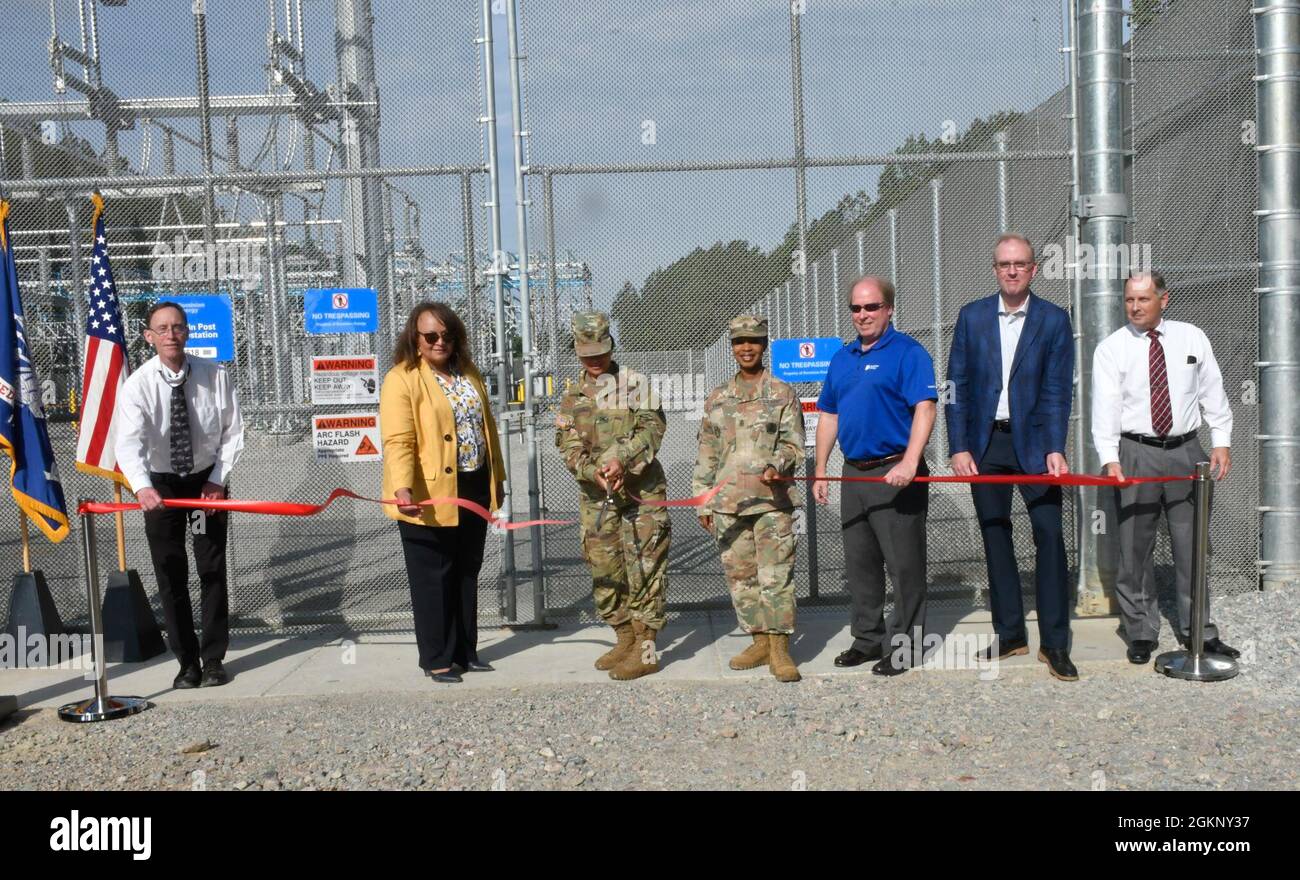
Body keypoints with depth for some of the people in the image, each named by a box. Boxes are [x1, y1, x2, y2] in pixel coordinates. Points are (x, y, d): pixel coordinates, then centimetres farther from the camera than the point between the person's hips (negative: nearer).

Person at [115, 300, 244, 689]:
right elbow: (128, 441, -32)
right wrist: (142, 487, -49)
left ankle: (213, 659, 12)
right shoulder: (138, 384, -18)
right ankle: (187, 662, 12)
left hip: (208, 480, 0)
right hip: (161, 484, 0)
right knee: (170, 575, 2)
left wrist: (218, 480, -12)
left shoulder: (215, 376, -13)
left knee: (212, 570, 2)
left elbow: (233, 432, -3)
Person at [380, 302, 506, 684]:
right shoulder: (402, 379, -10)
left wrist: (496, 477, 18)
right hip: (428, 498, -7)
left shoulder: (469, 373, 11)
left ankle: (465, 652, 26)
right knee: (433, 579, 2)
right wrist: (403, 488, -33)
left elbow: (486, 427, 18)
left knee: (467, 574, 15)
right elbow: (398, 441, -20)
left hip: (473, 491, 7)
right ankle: (437, 660, 12)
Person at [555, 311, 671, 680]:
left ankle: (645, 649, 0)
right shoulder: (572, 397, 11)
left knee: (643, 569, -5)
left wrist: (622, 459, -24)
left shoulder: (635, 383, 1)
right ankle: (624, 638, 24)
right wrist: (594, 472, -16)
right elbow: (568, 445, 2)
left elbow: (653, 427, -9)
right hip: (595, 495, 4)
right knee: (604, 569, 9)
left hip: (641, 490, -4)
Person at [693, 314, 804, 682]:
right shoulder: (717, 399, 13)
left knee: (776, 574, -6)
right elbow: (707, 454, 15)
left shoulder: (782, 394, 4)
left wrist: (776, 465, -19)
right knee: (740, 575, 8)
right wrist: (703, 501, 11)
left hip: (771, 500, -4)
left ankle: (780, 651, -1)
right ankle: (760, 642, 19)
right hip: (728, 501, 4)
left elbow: (793, 444, 2)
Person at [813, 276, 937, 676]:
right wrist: (820, 472, 13)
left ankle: (904, 647, 8)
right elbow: (828, 416, 18)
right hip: (854, 474, 7)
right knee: (860, 563, 13)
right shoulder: (842, 358, 15)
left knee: (904, 564, -1)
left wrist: (909, 464, -28)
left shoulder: (907, 353, -7)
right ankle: (868, 639, 24)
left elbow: (925, 409, -17)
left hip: (896, 474, -7)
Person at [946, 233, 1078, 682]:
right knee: (995, 536, 8)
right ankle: (1009, 633, 19)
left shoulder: (1054, 320, 0)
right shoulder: (972, 316, 5)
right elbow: (956, 385, 3)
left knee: (1049, 534, -7)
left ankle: (1054, 642, 1)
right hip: (984, 443, 2)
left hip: (1032, 442, -2)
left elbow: (1057, 391, -4)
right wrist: (958, 448, -4)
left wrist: (1055, 449, -14)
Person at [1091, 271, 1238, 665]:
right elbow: (1105, 407, -9)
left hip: (1186, 451, 2)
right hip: (1136, 454, -2)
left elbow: (1213, 392, 10)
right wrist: (1110, 459, -20)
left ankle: (1199, 632, 18)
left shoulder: (1192, 338, 7)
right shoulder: (1111, 348, -1)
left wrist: (1221, 441, 3)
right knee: (1135, 548, 2)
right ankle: (1142, 634, 13)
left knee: (1192, 546, 8)